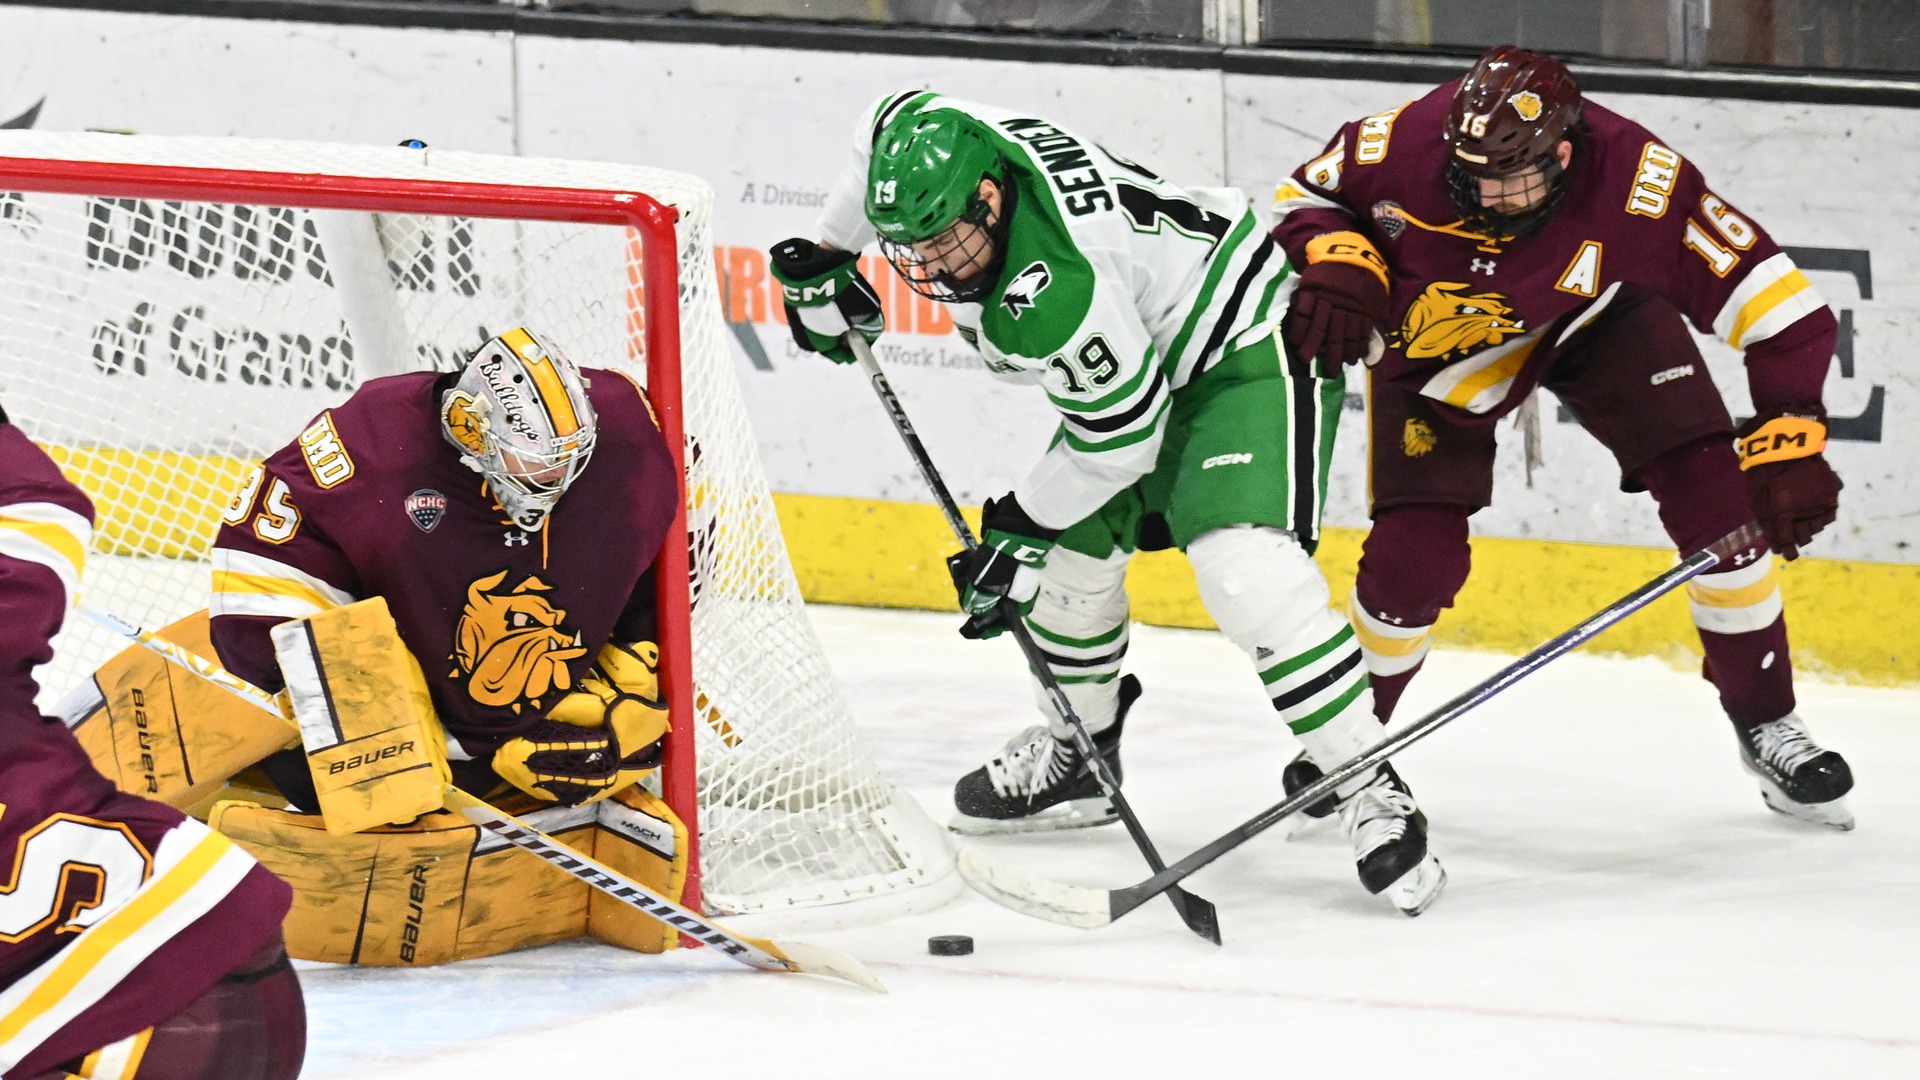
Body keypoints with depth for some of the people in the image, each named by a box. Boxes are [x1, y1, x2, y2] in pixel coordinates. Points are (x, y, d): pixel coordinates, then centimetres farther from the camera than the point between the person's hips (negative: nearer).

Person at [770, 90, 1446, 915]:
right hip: (1156, 348, 10)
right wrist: (826, 258, 16)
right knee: (1071, 548, 12)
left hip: (1256, 348, -10)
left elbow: (1123, 434, -25)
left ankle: (1373, 796, -23)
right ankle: (1074, 755, 33)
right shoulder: (943, 147, -12)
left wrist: (1021, 526, -13)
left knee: (1243, 567, -26)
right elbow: (886, 128, 14)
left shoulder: (1050, 286, -36)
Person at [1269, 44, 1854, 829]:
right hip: (1434, 338, 0)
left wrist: (1788, 445, -38)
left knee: (1712, 492, -12)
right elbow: (1308, 194, -12)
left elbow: (1776, 301, -34)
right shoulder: (1405, 146, -35)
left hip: (1594, 317, 0)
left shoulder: (1634, 180, -39)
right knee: (1414, 555, -12)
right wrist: (1338, 266, -33)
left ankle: (1765, 722, 8)